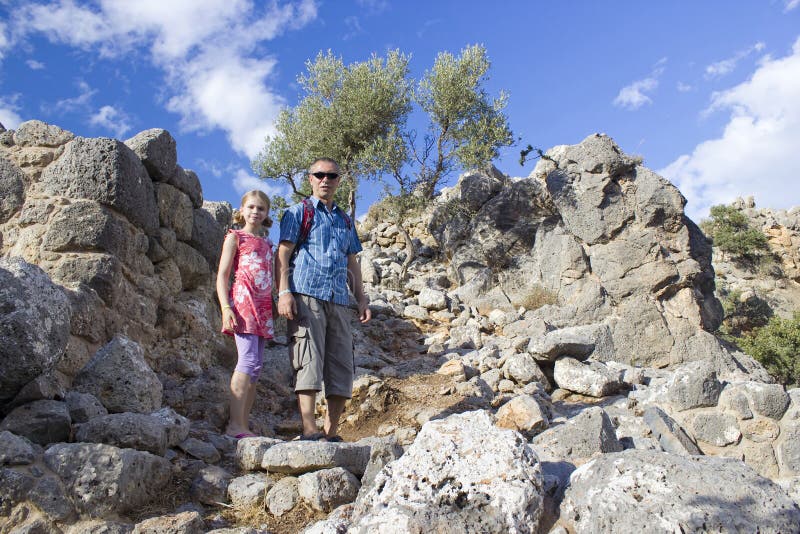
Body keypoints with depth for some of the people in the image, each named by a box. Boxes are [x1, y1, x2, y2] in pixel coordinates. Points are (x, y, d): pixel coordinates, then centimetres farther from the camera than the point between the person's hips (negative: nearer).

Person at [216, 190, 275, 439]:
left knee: (254, 367, 4)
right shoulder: (235, 237, 6)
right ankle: (236, 425, -17)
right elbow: (222, 275, -1)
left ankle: (243, 424, 8)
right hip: (243, 301, -6)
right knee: (249, 361, -18)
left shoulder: (267, 244, 23)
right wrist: (226, 308, -13)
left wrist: (275, 307, 16)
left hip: (263, 307, 7)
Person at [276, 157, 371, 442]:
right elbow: (283, 254, 0)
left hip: (338, 300, 5)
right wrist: (283, 293, -13)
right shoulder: (298, 212, 10)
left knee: (342, 366, 1)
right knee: (309, 360, -13)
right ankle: (309, 429, -13)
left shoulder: (345, 220, 25)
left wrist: (361, 298, 15)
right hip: (306, 295, -5)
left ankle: (331, 432, 8)